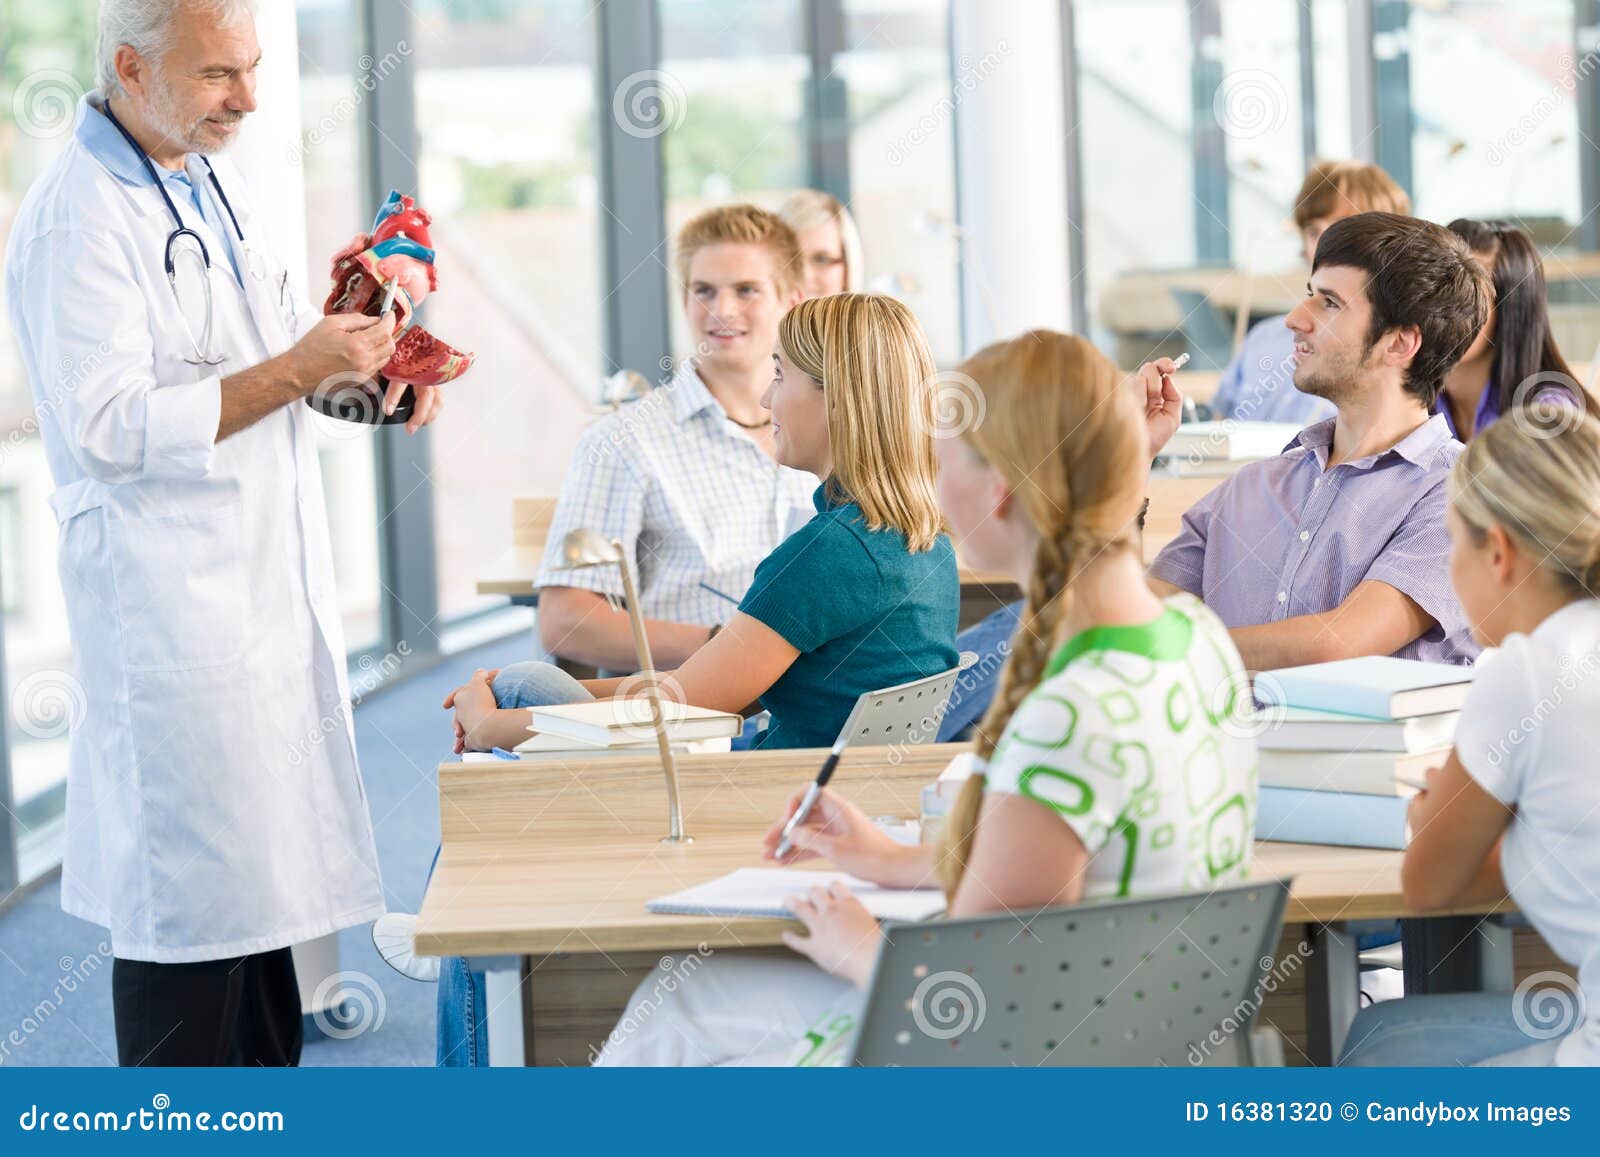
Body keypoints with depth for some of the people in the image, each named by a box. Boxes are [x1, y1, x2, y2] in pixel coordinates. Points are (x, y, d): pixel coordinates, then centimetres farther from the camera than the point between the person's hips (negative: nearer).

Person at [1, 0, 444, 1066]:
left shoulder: (213, 176, 11)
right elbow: (109, 426, -23)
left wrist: (357, 351, 4)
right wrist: (295, 370, -23)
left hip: (273, 578, 9)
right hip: (167, 600, -9)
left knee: (263, 868, 15)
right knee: (192, 893, -4)